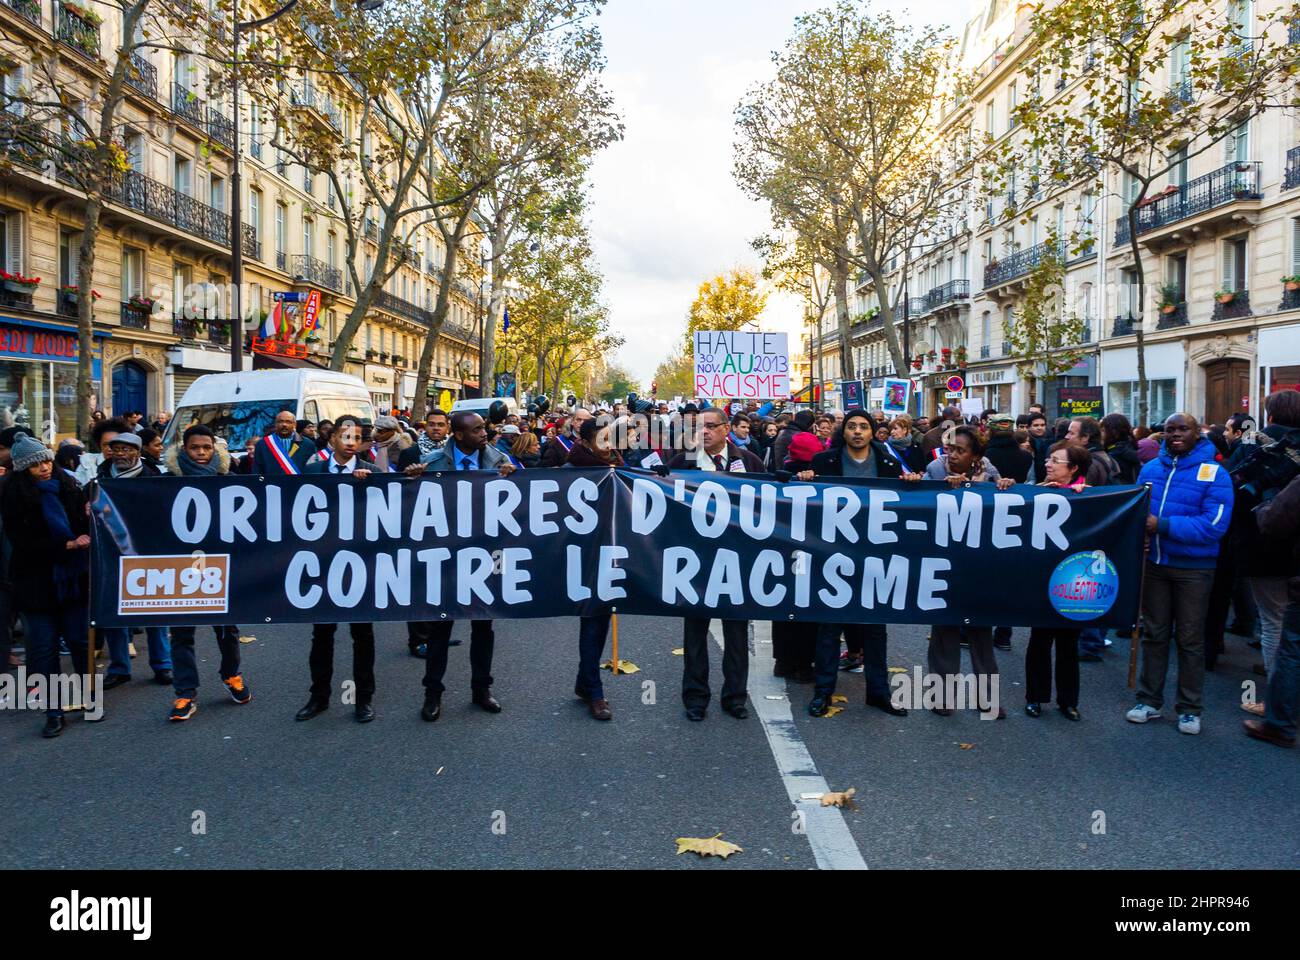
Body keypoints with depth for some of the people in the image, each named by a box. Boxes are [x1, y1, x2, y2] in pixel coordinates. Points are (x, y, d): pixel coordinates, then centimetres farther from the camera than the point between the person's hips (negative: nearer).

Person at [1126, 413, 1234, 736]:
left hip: (1193, 568, -4)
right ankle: (1149, 699, 24)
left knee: (1190, 639, 8)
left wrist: (1163, 525, -25)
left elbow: (1214, 525, -20)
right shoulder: (1150, 468, 4)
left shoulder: (1214, 473, -11)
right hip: (1154, 564, 4)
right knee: (1154, 634, 13)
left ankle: (1190, 708, 20)